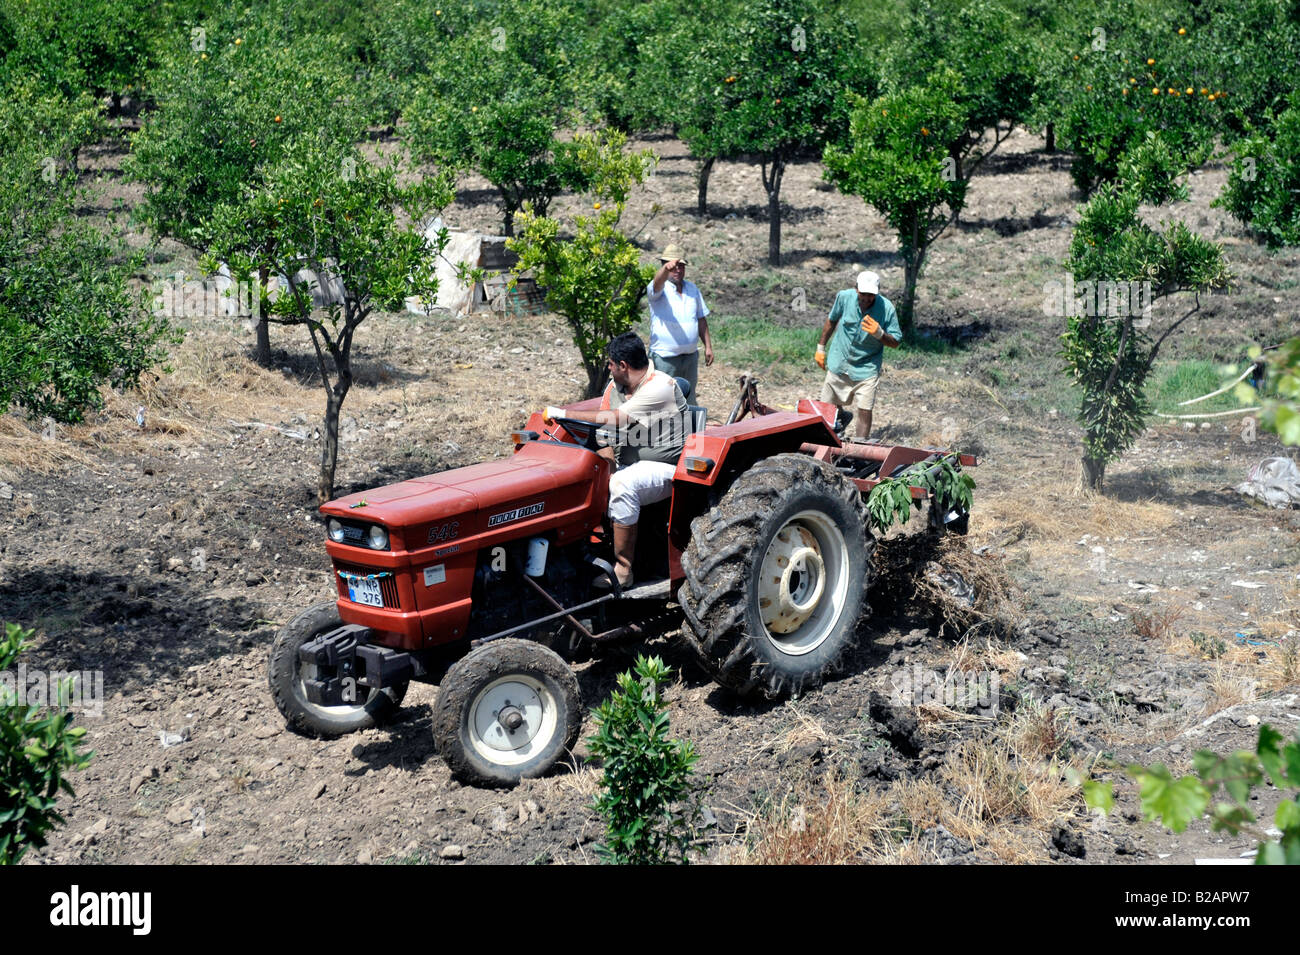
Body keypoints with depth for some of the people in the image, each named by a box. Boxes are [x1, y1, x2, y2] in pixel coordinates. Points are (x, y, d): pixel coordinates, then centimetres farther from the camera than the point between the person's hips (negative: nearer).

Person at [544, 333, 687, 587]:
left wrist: (564, 414, -22)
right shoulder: (615, 386, 8)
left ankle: (623, 569, -28)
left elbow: (615, 420, -25)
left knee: (622, 486, -35)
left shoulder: (660, 387, -18)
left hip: (664, 468, -8)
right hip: (627, 465, 8)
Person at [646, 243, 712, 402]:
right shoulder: (659, 288, -7)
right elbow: (658, 282, -32)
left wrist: (708, 346, 12)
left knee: (689, 399, 13)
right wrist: (666, 268, -54)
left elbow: (701, 319, 17)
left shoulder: (692, 288, 12)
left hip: (691, 356, 6)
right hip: (665, 357, -6)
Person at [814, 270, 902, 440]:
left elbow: (895, 342, -10)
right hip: (839, 362, 3)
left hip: (867, 368, -2)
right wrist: (821, 348, 15)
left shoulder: (886, 308, -18)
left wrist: (879, 334, -30)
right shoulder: (844, 297, -13)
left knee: (865, 411, -10)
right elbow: (831, 321, 8)